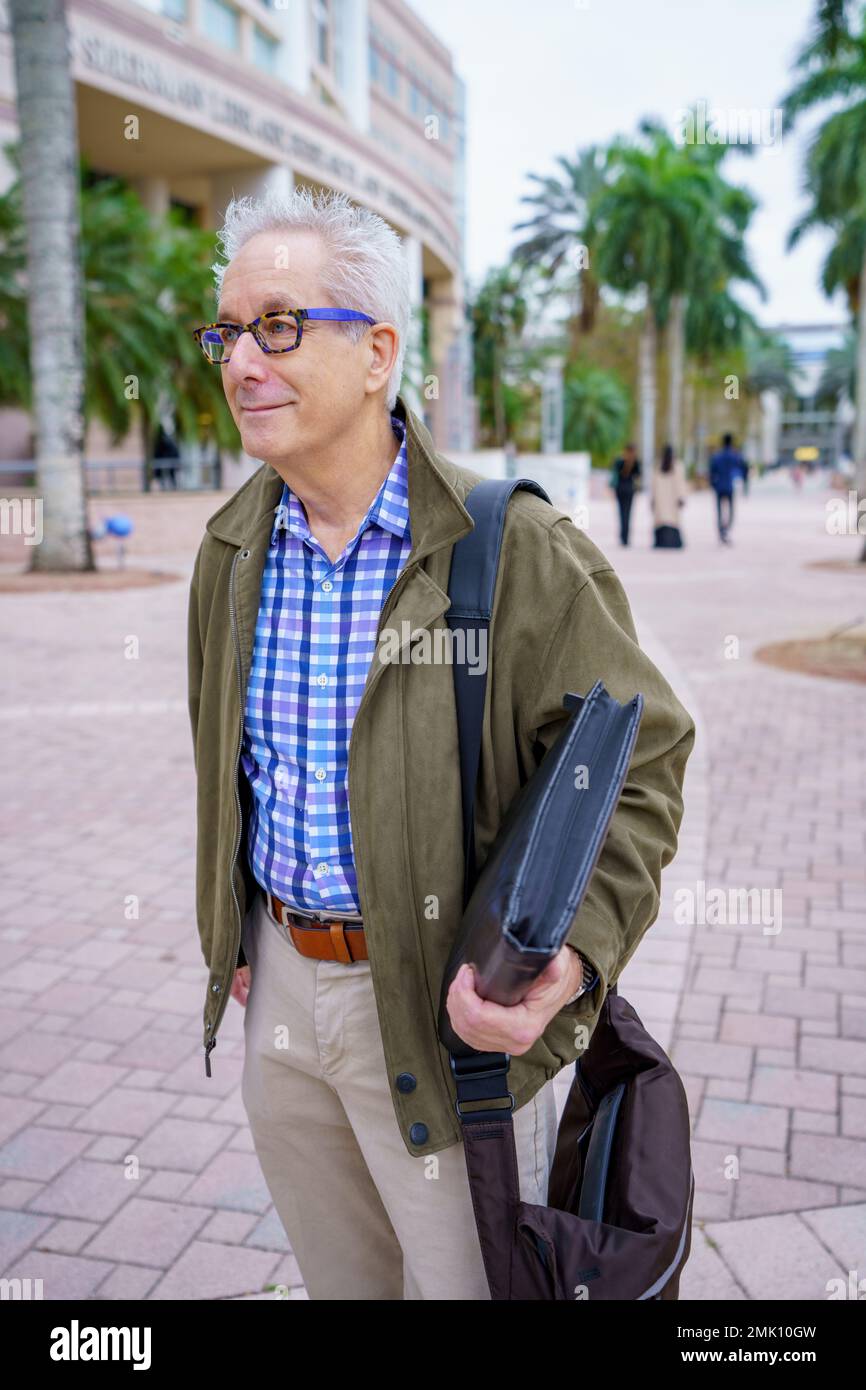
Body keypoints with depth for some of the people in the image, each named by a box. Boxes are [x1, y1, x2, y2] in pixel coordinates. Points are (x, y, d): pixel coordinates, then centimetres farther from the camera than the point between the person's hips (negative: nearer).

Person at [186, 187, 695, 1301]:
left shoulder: (519, 550, -18)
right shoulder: (232, 549, 2)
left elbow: (641, 757, -13)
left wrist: (574, 951, -27)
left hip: (447, 1001, -5)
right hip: (279, 981, 6)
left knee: (467, 1274, 13)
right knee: (338, 1274, 25)